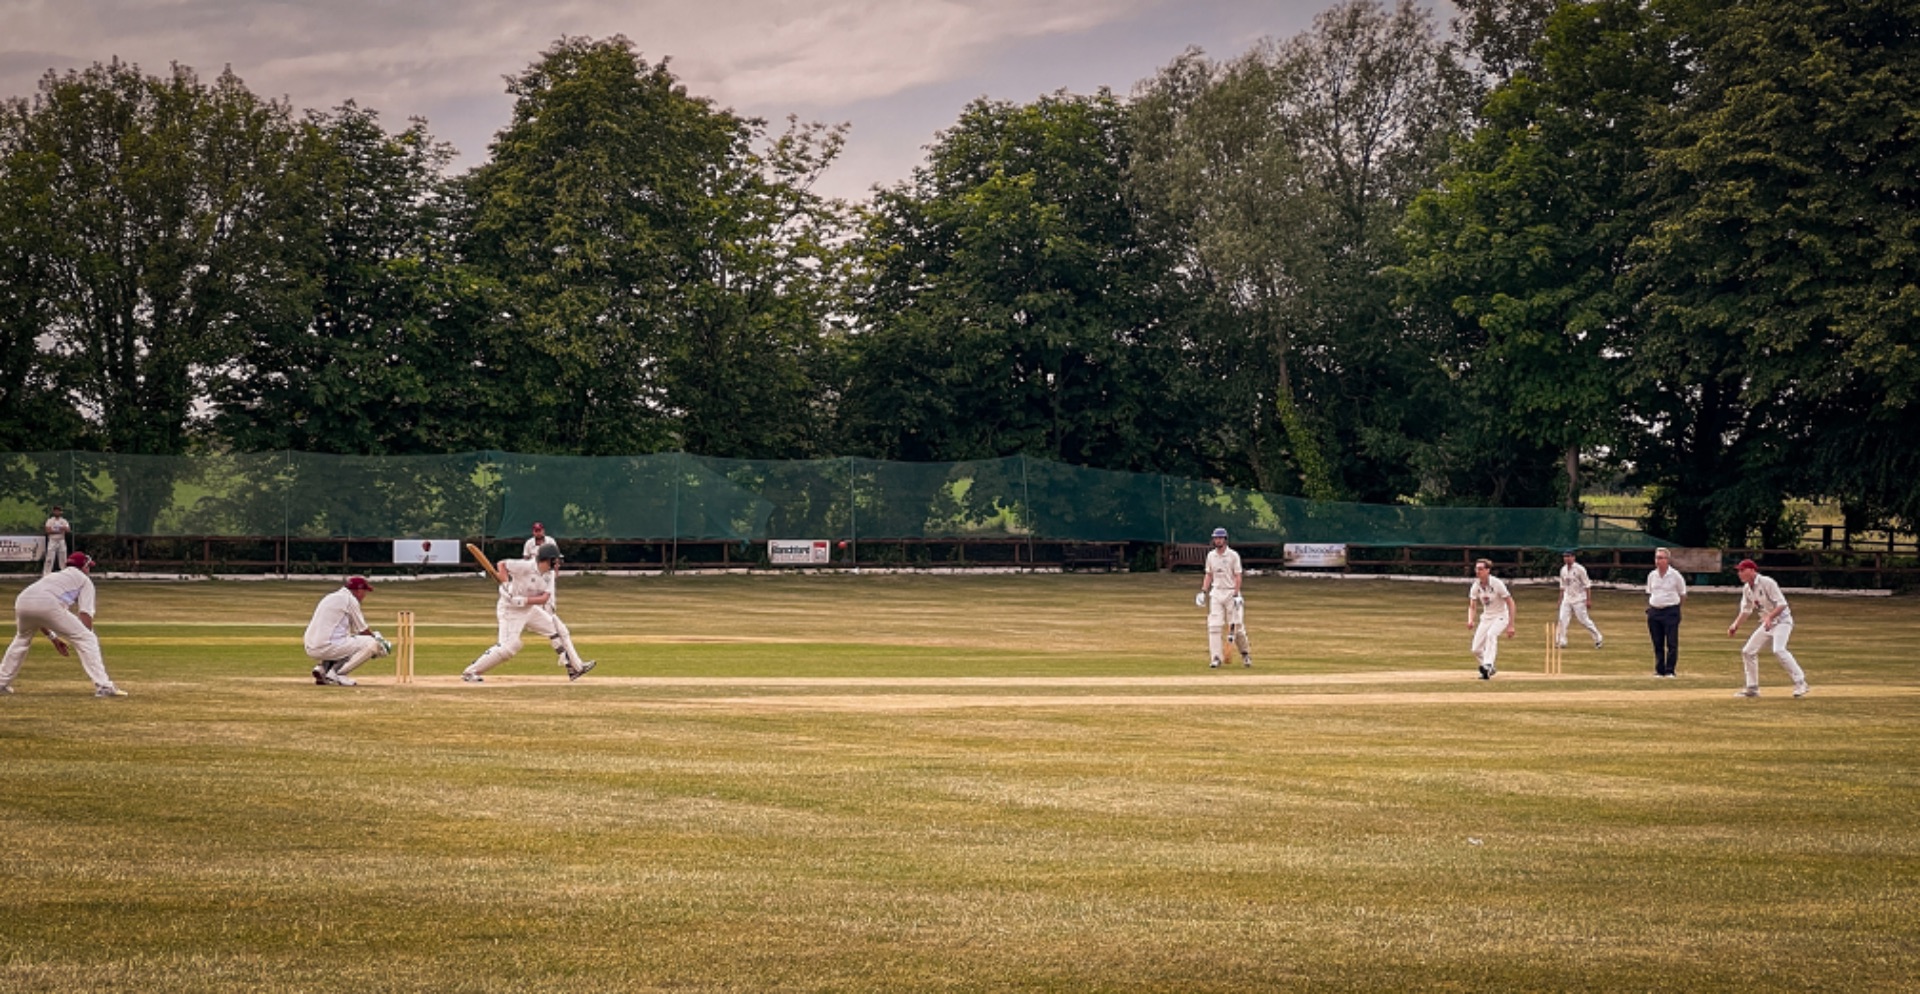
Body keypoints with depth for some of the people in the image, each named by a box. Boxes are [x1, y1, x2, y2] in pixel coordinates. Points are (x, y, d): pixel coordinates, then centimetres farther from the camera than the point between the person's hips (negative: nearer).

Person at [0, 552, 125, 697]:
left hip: (22, 600, 6)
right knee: (86, 639, 0)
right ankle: (103, 686, -12)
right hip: (48, 604, -6)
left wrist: (52, 637, 35)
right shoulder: (84, 580, 24)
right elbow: (85, 614, 7)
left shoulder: (53, 576, 41)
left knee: (22, 639, 35)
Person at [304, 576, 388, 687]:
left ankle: (322, 668, 8)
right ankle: (334, 674, -13)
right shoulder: (349, 599, -2)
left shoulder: (331, 597, 25)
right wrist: (380, 641, 19)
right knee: (371, 643, -6)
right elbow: (363, 631, 2)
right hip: (327, 646, -9)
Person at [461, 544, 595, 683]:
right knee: (508, 646, -19)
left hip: (529, 608, 8)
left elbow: (544, 598, -11)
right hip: (510, 609, -8)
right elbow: (501, 564, -14)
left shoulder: (549, 575, -1)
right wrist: (506, 583, -28)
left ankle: (575, 667, 14)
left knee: (558, 628, 7)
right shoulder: (526, 566, -22)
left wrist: (524, 600, -27)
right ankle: (470, 672, -11)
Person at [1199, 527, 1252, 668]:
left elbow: (1238, 576, -7)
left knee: (1236, 625, -2)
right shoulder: (1211, 555, 10)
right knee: (1214, 626, -7)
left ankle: (1245, 653, 18)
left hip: (1231, 592, -4)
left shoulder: (1233, 555, -4)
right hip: (1216, 593, 4)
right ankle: (1216, 658, -7)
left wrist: (1236, 595, -17)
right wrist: (1204, 591, 4)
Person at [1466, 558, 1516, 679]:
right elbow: (1472, 606, 2)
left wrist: (1511, 625, -20)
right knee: (1476, 650, -1)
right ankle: (1491, 669, 24)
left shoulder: (1497, 584, -21)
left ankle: (1488, 665, -43)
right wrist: (1470, 620, -20)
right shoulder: (1476, 586, -6)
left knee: (1491, 634, -37)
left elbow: (1510, 603, -16)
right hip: (1486, 617, 6)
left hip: (1500, 616, -6)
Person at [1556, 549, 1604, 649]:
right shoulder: (1563, 570, 7)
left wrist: (1589, 600, -17)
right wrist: (1560, 599, 16)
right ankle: (1561, 642, 2)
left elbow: (1587, 585, -12)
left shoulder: (1580, 569, -12)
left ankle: (1598, 639, 9)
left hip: (1579, 599, -6)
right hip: (1567, 599, 6)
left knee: (1584, 620, -4)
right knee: (1562, 619, -3)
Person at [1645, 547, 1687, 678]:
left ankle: (1670, 671, 0)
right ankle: (1659, 671, 12)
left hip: (1670, 612, -4)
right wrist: (1649, 610, 10)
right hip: (1654, 612, 4)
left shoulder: (1675, 575, -3)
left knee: (1671, 643, -5)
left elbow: (1683, 595, 4)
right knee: (1657, 643, 6)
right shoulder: (1652, 575, 10)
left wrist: (1676, 607, -1)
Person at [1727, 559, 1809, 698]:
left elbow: (1782, 604, -22)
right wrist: (1736, 624, 2)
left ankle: (1800, 683, -24)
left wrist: (1770, 617, -35)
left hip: (1782, 620, -9)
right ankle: (1752, 688, 15)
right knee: (1748, 651, 5)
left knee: (1778, 650, -29)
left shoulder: (1766, 582, -18)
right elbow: (1746, 610, 16)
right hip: (1766, 624, 9)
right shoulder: (1746, 589, 6)